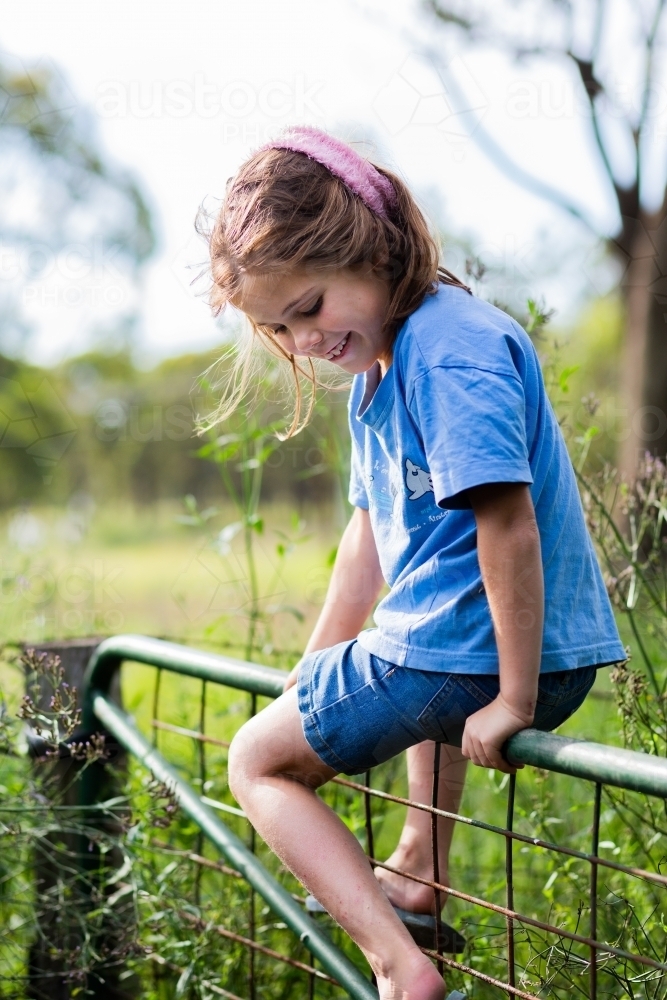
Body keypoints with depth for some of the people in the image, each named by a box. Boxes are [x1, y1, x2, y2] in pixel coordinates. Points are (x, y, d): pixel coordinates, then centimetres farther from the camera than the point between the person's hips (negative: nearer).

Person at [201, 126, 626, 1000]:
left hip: (477, 658, -10)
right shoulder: (376, 366, 13)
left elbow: (509, 526, -26)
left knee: (259, 763, 2)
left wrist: (514, 702, -23)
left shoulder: (451, 350, -19)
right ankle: (419, 872, 43)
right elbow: (375, 526, 21)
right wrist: (318, 665, 24)